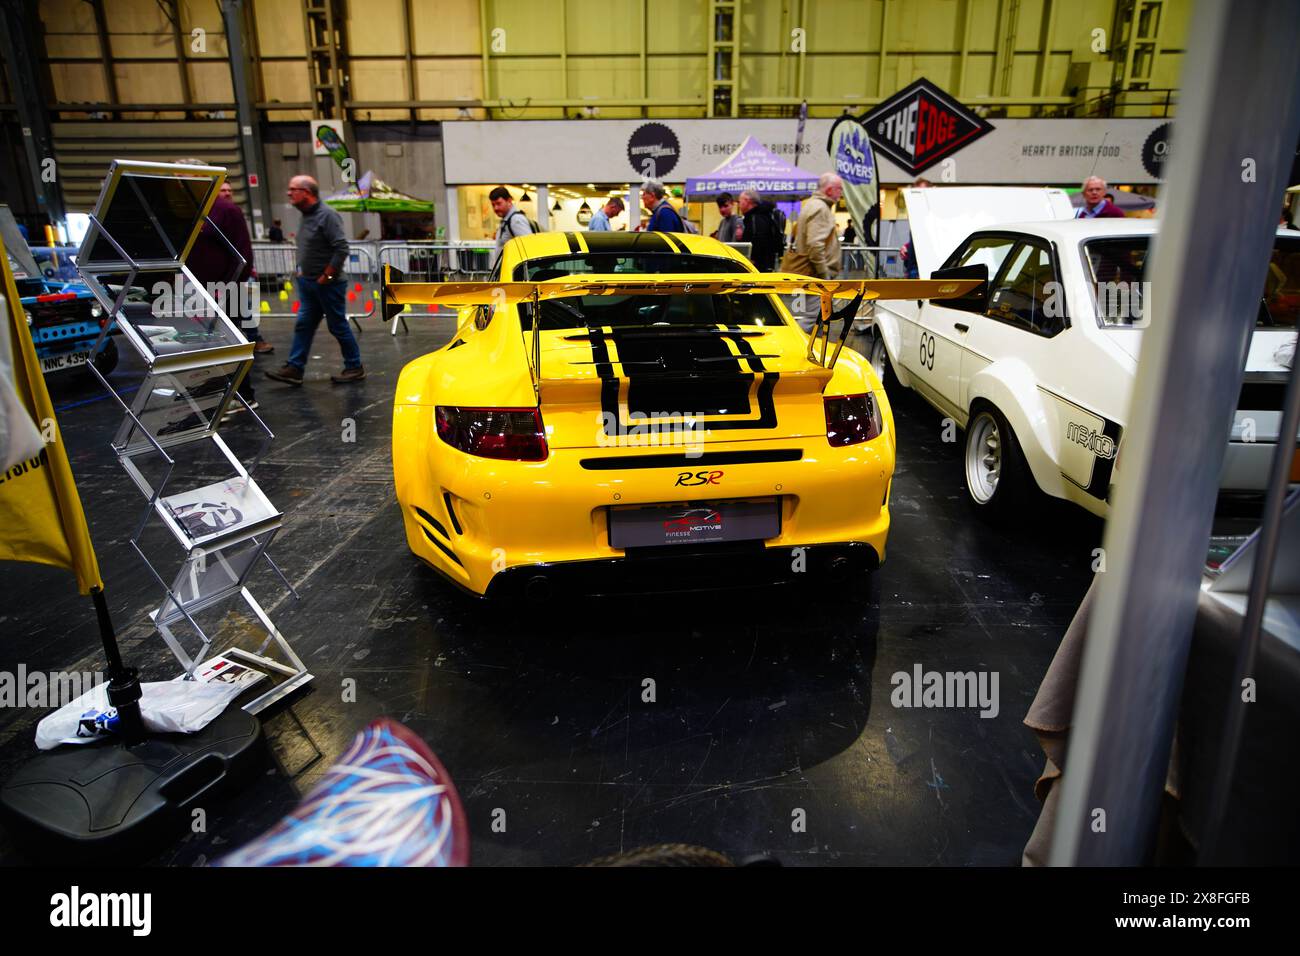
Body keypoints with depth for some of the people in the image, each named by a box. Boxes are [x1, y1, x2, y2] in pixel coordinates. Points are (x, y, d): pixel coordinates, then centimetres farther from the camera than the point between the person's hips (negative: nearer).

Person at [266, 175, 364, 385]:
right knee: (303, 325, 7)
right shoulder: (306, 215, 12)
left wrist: (326, 277, -18)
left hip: (328, 284, -8)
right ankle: (294, 368, 10)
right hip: (308, 282, 9)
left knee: (338, 326, 0)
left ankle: (354, 368, 12)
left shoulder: (327, 215, -15)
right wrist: (302, 270, 13)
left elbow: (342, 249, -21)